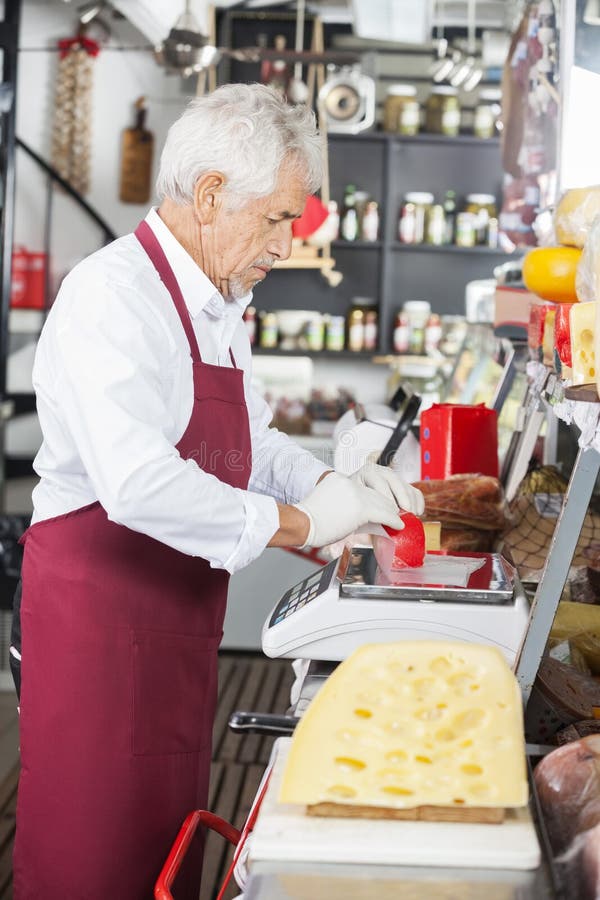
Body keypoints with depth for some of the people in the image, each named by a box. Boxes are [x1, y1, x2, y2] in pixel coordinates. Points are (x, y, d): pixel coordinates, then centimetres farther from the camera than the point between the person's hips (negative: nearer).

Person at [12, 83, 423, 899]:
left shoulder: (216, 305, 12)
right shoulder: (111, 295, -19)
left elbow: (247, 440, 22)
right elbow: (140, 484, -32)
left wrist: (330, 482, 3)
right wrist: (302, 523, -26)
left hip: (182, 604, 9)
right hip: (99, 603, -9)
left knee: (168, 828, 17)